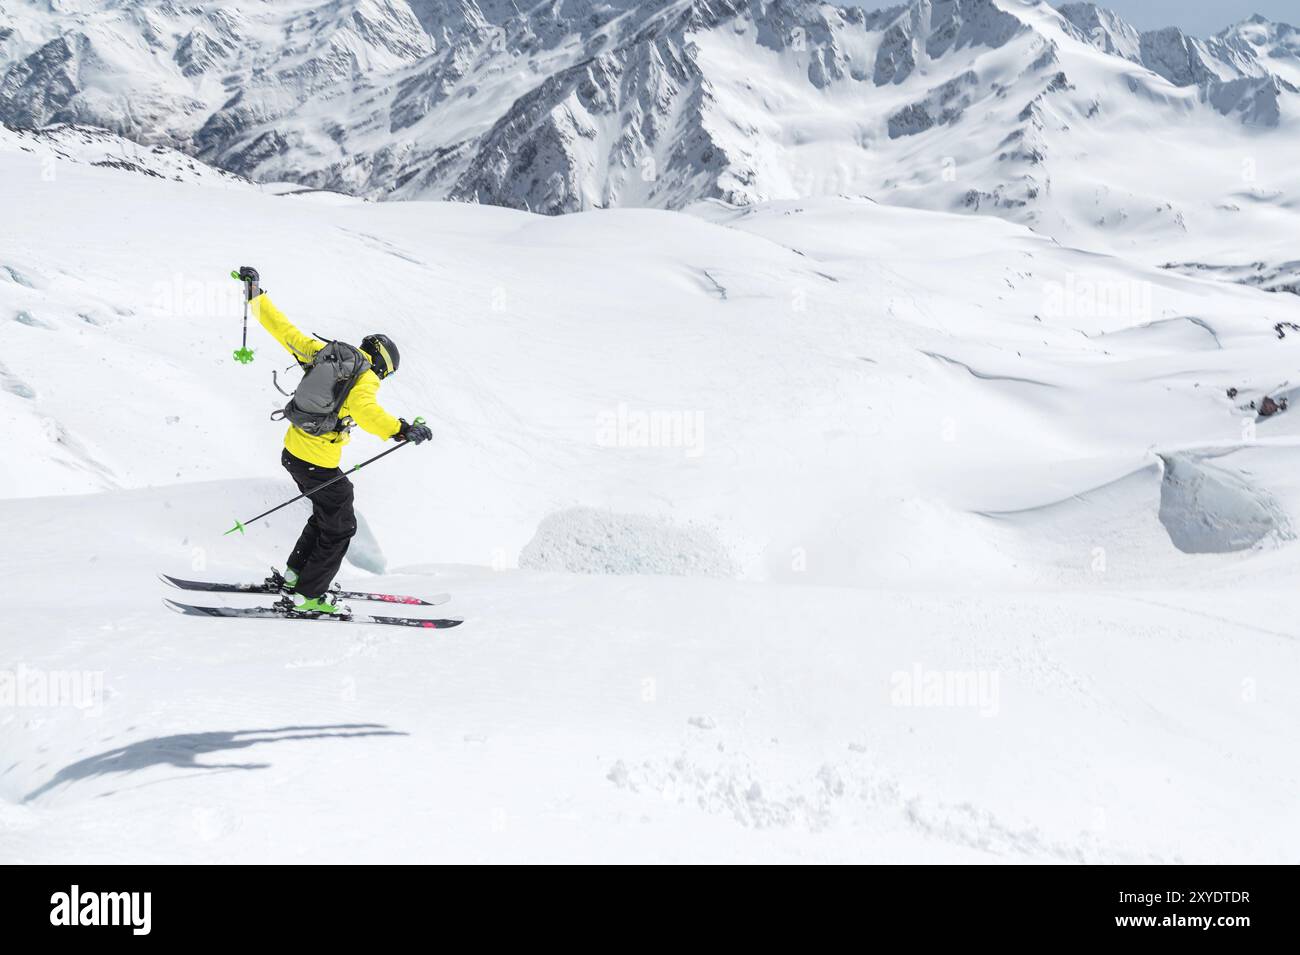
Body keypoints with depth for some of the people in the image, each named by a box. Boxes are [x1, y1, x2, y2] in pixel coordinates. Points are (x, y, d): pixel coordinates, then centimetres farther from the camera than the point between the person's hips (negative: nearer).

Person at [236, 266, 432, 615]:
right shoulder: (366, 378, -12)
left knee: (328, 512, 26)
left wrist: (256, 295, 23)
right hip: (317, 464, -8)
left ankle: (292, 575, 31)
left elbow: (285, 330, 12)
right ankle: (306, 596, 11)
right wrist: (401, 430, -37)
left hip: (291, 452, 8)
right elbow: (362, 409, -33)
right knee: (340, 527, 8)